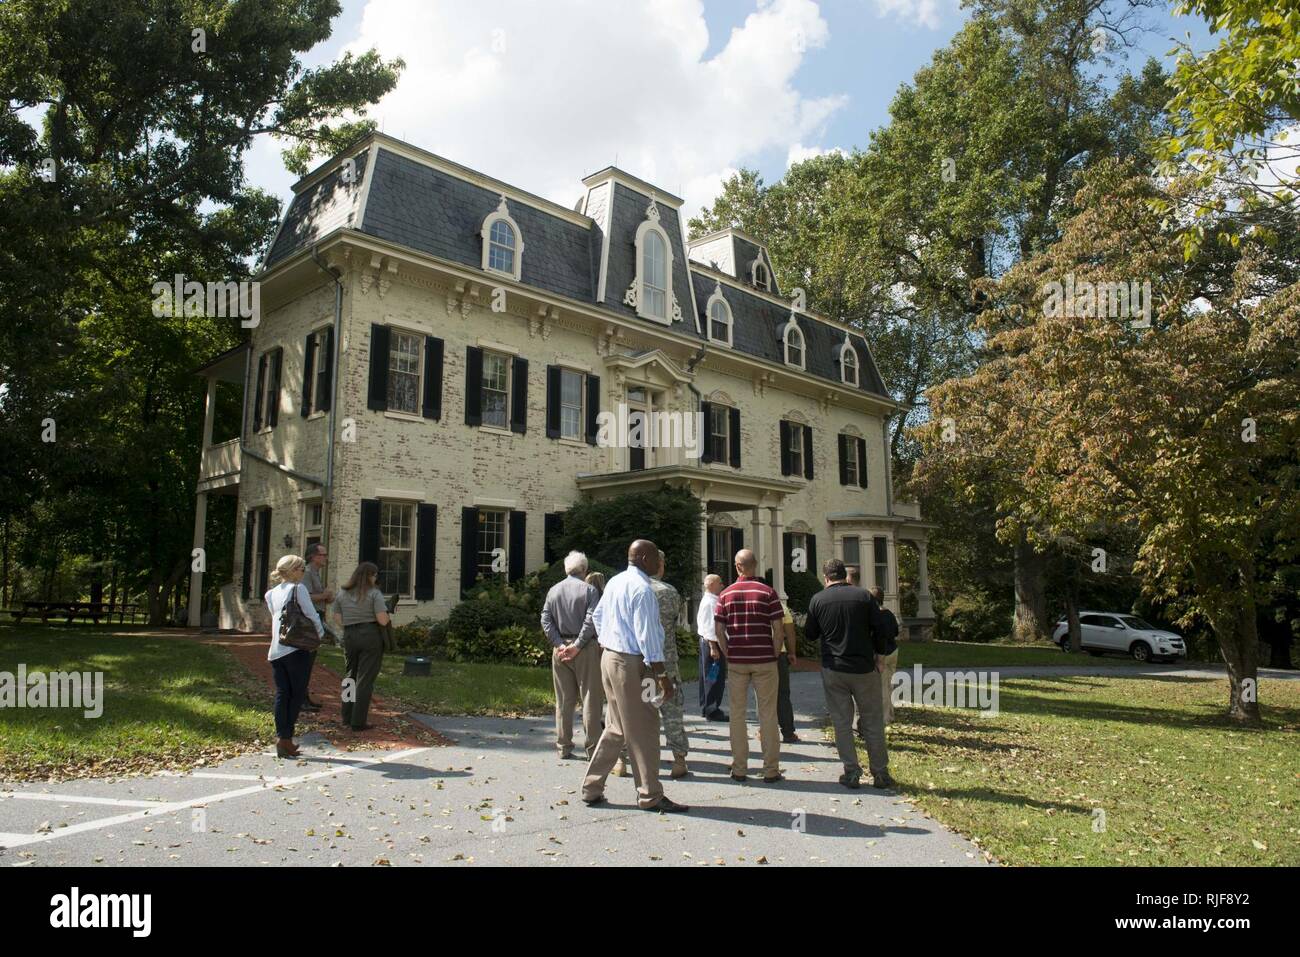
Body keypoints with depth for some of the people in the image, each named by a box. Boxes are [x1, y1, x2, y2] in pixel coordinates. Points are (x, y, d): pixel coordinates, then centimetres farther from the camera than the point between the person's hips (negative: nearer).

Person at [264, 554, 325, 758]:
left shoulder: (271, 593, 15)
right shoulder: (298, 589, -7)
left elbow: (275, 615, 16)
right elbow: (311, 615, -10)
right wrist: (320, 634, 5)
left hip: (275, 650, 6)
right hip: (297, 648, -6)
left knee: (282, 694, 8)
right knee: (298, 694, 2)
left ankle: (281, 738, 5)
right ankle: (286, 738, -1)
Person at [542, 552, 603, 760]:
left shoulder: (553, 591, 9)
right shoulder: (589, 590, -6)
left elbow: (545, 620, 2)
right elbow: (591, 621, -15)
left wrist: (559, 644, -4)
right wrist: (577, 645, -13)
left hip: (560, 648, 5)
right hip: (585, 648, -4)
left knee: (564, 701, 11)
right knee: (590, 698, 2)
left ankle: (564, 747, 15)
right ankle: (592, 748, 4)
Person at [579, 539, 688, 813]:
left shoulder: (615, 582, 11)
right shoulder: (641, 588, -17)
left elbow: (597, 615, 22)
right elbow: (647, 634, -19)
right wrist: (661, 674, -16)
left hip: (609, 657, 9)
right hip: (630, 663, -9)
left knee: (617, 727, 17)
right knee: (643, 729, 0)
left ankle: (592, 788, 21)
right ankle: (650, 796, 9)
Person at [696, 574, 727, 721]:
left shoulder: (705, 600, 14)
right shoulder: (711, 602, -18)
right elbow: (709, 626, -22)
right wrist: (713, 647, -24)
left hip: (705, 641, 11)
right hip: (712, 642, -11)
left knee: (707, 676, 16)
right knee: (715, 678, -5)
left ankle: (705, 708, 25)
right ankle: (712, 711, 0)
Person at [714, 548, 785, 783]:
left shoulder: (726, 594, 2)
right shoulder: (767, 592, -5)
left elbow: (718, 629, 0)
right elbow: (778, 629, -6)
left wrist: (728, 654, 9)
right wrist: (774, 654, 5)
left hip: (736, 660, 2)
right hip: (764, 660, -2)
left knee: (737, 713, 10)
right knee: (768, 714, 6)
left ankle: (739, 768, 14)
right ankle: (771, 770, 9)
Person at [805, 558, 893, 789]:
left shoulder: (817, 600, -2)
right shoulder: (863, 596, -3)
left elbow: (810, 635, 6)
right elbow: (879, 631, 1)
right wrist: (878, 654, 16)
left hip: (833, 669, 0)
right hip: (863, 668, 0)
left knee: (841, 722, 7)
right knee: (873, 721, 9)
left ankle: (852, 773, 8)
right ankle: (880, 773, 14)